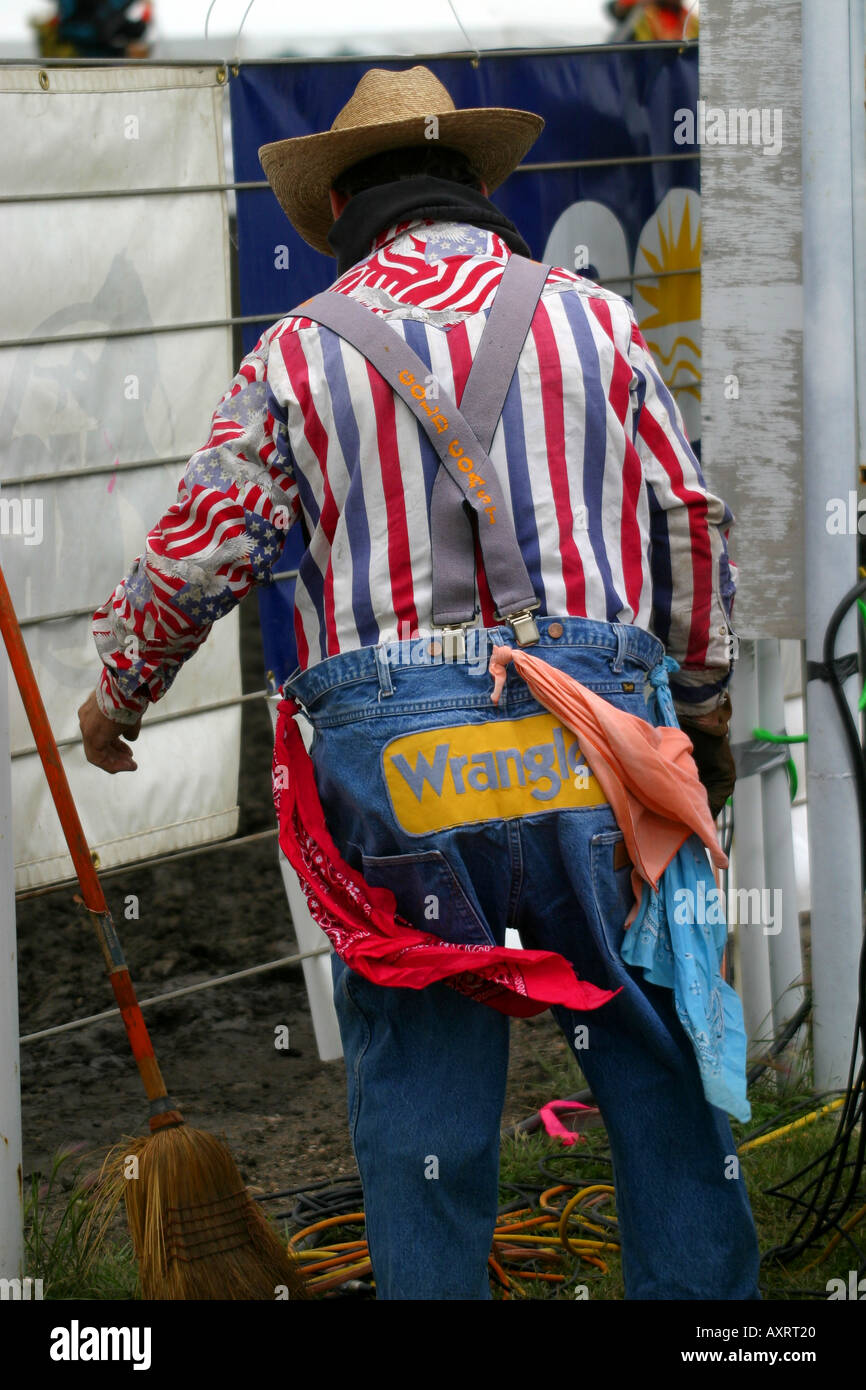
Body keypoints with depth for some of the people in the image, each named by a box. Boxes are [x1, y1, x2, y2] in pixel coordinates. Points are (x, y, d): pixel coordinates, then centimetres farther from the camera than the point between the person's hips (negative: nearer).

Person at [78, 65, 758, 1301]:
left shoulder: (301, 353, 7)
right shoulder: (594, 321, 10)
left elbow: (193, 556, 7)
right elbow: (689, 528, 12)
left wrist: (118, 692, 24)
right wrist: (705, 709, 25)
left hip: (391, 765, 0)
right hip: (589, 735, 0)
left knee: (421, 1084, 8)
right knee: (661, 1072, 7)